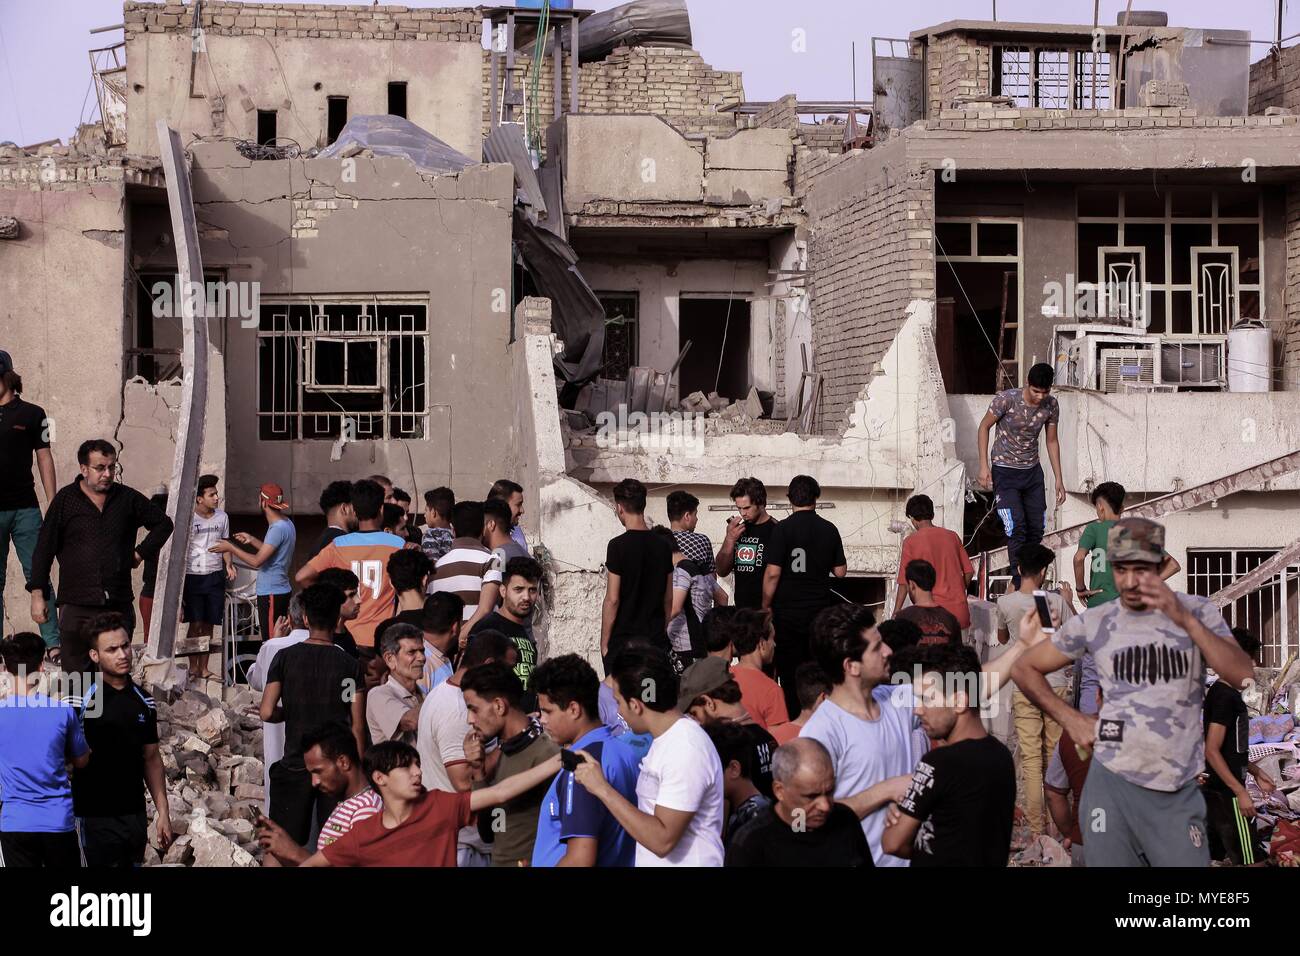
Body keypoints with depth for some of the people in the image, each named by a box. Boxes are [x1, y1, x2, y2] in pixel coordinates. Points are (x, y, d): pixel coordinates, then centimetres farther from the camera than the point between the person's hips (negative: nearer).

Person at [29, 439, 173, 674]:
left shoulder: (128, 498, 9)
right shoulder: (65, 499, 4)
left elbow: (163, 524, 22)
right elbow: (44, 548, 3)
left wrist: (141, 553, 11)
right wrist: (37, 593, -2)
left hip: (119, 605, 2)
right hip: (76, 605, -2)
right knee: (74, 675, -3)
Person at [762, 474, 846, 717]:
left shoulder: (783, 529, -10)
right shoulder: (830, 530, 2)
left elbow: (773, 573, -14)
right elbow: (840, 571, 7)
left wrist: (766, 606, -3)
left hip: (787, 612, -3)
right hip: (820, 612, 4)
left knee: (789, 672, 2)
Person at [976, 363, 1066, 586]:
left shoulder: (1051, 405, -6)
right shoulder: (1007, 399, -20)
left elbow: (1052, 441, 7)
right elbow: (984, 427, -8)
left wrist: (1059, 479, 7)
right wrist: (984, 466, -12)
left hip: (1032, 471, 5)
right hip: (1005, 472, -5)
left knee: (1036, 530, 5)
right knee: (1016, 528, -15)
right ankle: (1019, 583, -12)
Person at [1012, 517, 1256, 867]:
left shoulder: (1198, 612, -1)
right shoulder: (1093, 623, 1)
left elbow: (1246, 678, -14)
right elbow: (1025, 669, 12)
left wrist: (1186, 621, -22)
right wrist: (1070, 719, 2)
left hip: (1179, 790, -1)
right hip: (1112, 784, 1)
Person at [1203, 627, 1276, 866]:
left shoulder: (1217, 692, 13)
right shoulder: (1226, 696, -17)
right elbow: (1212, 751, -21)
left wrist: (1256, 772, 23)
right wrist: (1240, 792, -21)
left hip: (1214, 791, 10)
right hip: (1226, 792, -10)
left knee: (1214, 856, 11)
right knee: (1250, 861, -9)